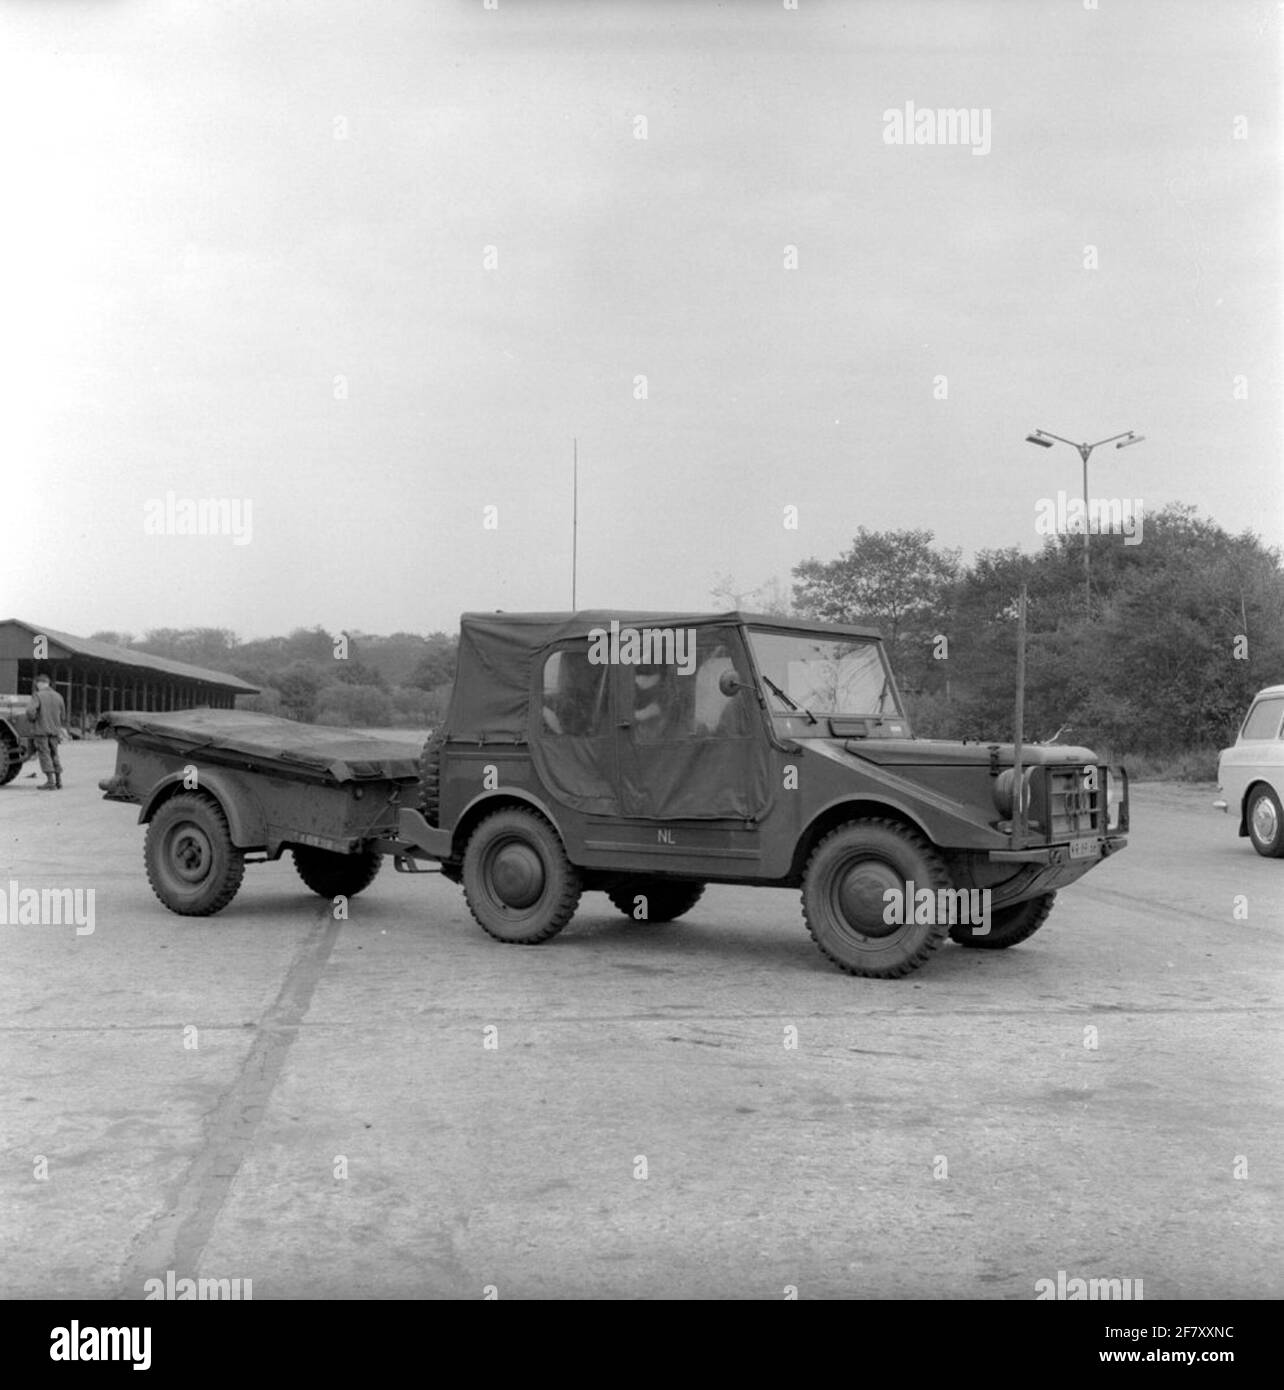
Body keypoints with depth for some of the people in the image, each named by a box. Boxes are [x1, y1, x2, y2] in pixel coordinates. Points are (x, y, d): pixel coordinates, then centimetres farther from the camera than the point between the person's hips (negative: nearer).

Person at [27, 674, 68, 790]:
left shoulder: (38, 696, -9)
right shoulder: (58, 696, 7)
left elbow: (31, 712, -20)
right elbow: (63, 716, 11)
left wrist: (32, 720, 1)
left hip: (41, 729, -5)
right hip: (54, 730, 5)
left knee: (44, 754, -2)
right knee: (54, 755, 14)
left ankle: (50, 781, -8)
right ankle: (59, 782, 15)